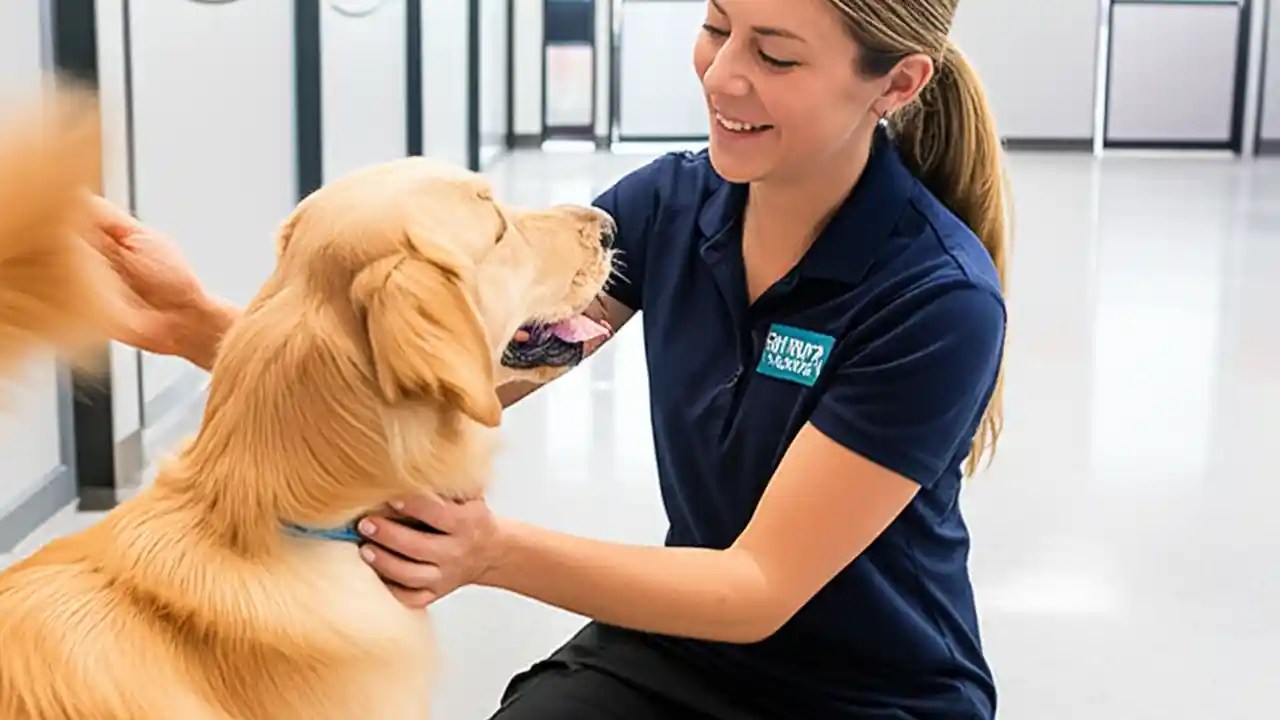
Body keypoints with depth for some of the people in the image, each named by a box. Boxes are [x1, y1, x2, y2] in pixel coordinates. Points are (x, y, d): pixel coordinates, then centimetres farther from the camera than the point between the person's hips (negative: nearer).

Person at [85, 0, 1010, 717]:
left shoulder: (939, 300, -24)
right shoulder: (671, 201, -8)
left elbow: (760, 588, -23)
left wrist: (498, 551, -38)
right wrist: (204, 327, -25)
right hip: (678, 645, 4)